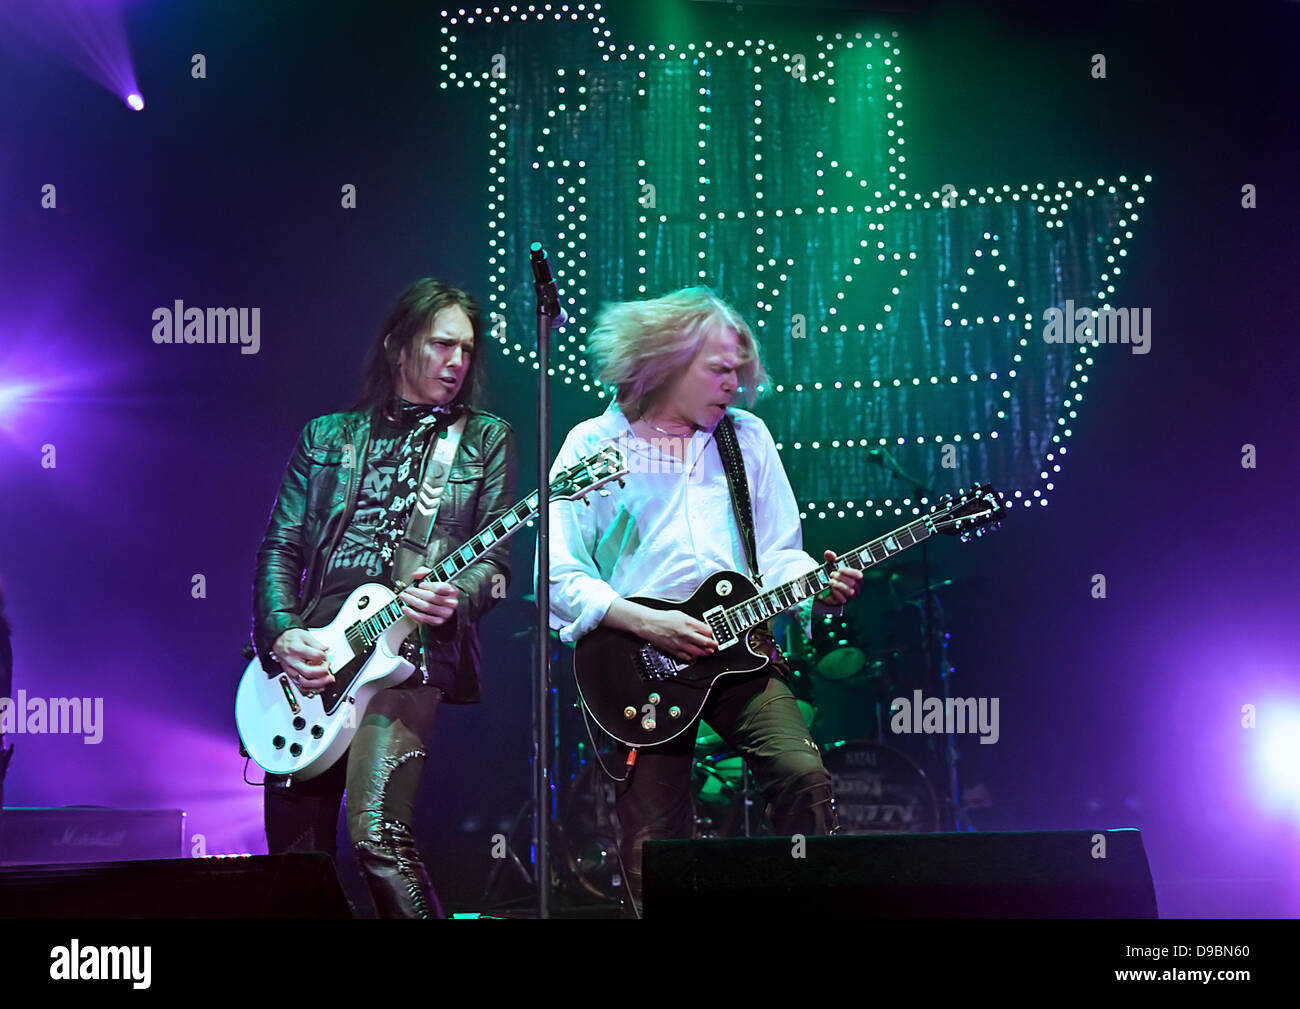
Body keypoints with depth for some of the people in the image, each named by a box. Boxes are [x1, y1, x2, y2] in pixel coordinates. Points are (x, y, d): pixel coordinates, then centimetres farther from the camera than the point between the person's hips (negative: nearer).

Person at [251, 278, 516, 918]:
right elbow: (279, 548, 12)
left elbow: (496, 558, 6)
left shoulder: (486, 439, 13)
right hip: (310, 658, 4)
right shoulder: (327, 436, 18)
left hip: (406, 650, -3)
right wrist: (282, 634, -6)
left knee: (377, 837, -25)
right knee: (295, 858, 4)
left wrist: (454, 599, -16)